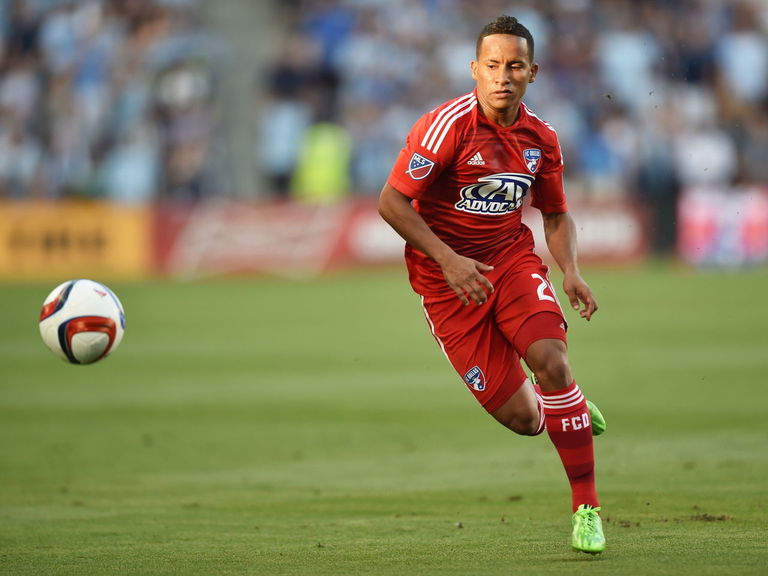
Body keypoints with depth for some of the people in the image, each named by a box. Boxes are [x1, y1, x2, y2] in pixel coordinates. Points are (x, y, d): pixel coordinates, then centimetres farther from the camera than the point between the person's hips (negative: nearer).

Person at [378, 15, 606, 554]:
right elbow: (392, 202, -15)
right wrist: (447, 259, -24)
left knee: (551, 362, -25)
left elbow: (556, 214, 15)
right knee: (522, 418, -9)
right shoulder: (449, 124, -16)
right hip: (448, 280, -3)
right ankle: (566, 408, 31)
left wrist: (571, 271, -4)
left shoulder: (541, 138, 0)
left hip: (513, 258, 3)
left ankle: (586, 506, -12)